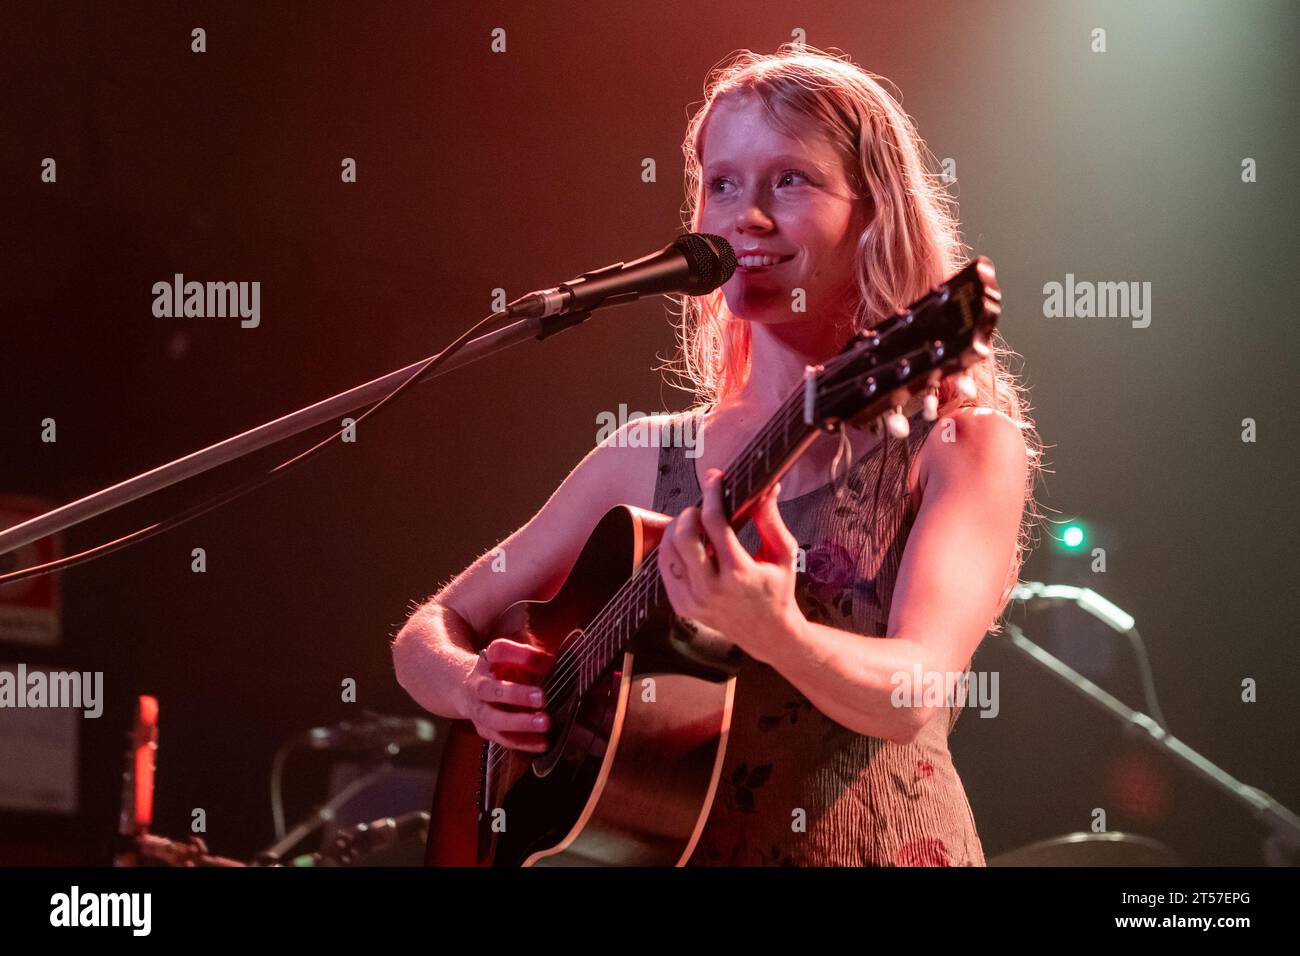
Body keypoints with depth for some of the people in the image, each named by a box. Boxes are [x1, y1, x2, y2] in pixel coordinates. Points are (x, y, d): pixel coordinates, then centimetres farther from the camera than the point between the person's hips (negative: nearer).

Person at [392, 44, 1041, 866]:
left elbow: (912, 697, -14)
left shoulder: (965, 444, 0)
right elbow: (433, 630, 14)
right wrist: (473, 687, -7)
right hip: (670, 839, 4)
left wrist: (775, 635, -32)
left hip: (876, 843, -3)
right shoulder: (649, 459, 10)